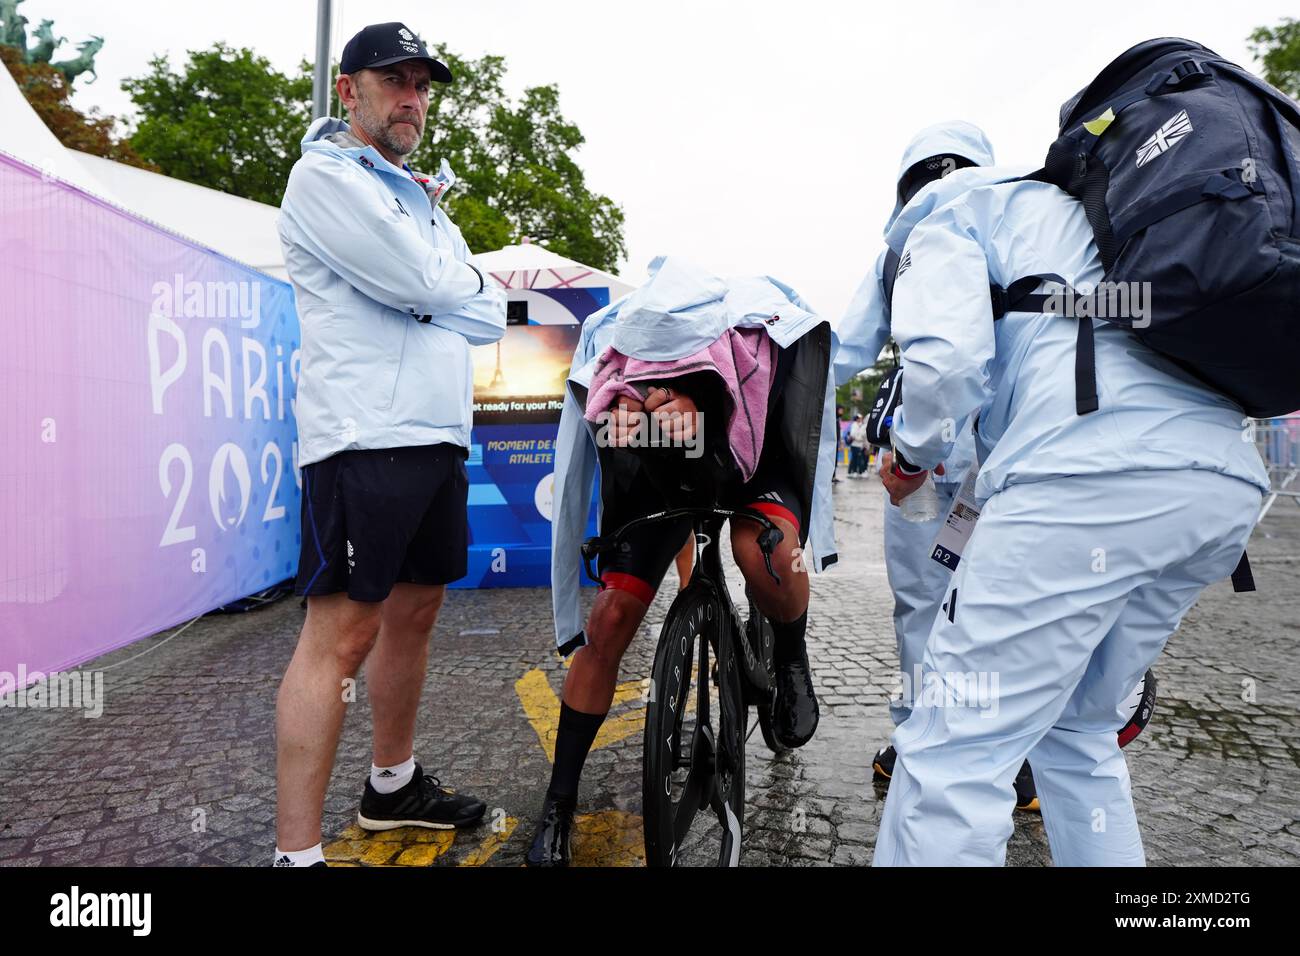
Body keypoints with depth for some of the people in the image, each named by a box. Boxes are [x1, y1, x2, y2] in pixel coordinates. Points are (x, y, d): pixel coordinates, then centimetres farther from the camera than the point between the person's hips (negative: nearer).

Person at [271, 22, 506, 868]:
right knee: (342, 634, -9)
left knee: (415, 611, 14)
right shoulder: (325, 177, -2)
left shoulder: (419, 196, 24)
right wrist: (457, 277, 5)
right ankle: (296, 851, -1)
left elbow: (490, 318, 16)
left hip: (439, 436, 9)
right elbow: (424, 284, -16)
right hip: (364, 438, -8)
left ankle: (393, 787, 30)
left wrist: (436, 287, -2)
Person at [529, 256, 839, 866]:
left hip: (756, 463, -1)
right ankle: (559, 804, 8)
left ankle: (791, 662, 0)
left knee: (761, 548, -37)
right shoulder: (609, 352, -33)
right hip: (664, 474, 1)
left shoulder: (771, 332, -39)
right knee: (609, 620, -10)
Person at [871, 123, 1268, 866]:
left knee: (957, 750, -5)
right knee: (1081, 730, 22)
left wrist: (912, 456, 12)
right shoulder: (1073, 207, 38)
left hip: (1089, 475, -9)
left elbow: (949, 357, -5)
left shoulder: (945, 219, 15)